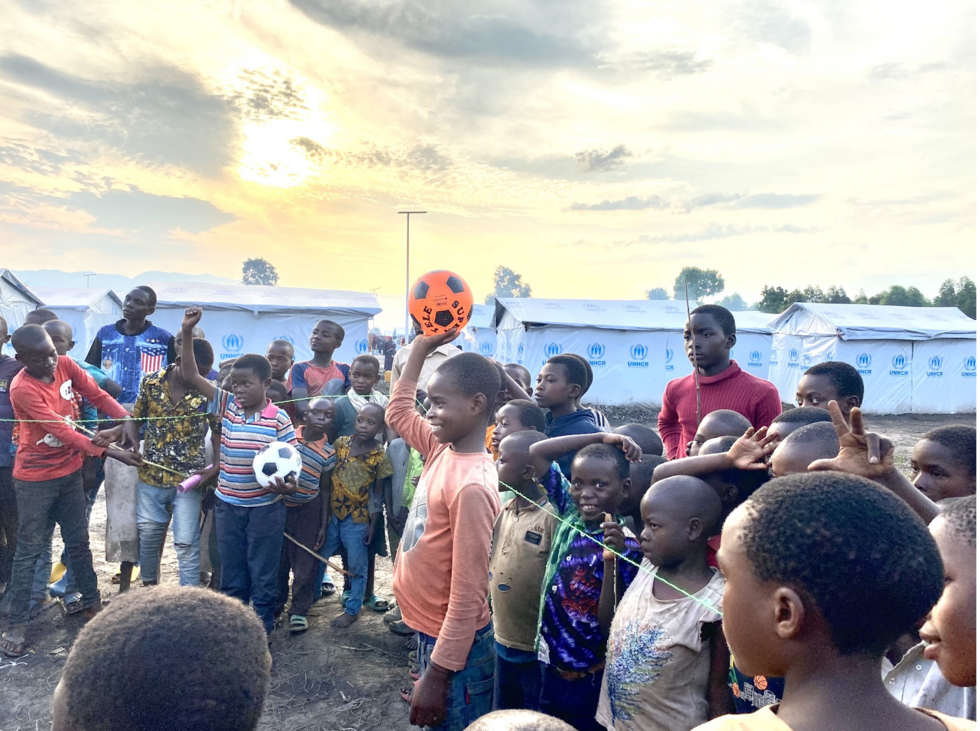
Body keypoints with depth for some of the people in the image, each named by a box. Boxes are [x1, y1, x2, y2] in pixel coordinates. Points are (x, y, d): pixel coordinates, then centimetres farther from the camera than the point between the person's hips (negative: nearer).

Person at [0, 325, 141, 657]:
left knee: (79, 543, 15)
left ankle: (91, 603, 29)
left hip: (70, 470, 5)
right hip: (35, 478, -5)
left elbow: (98, 395, -3)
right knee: (29, 550, 4)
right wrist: (109, 452, -30)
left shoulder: (65, 365, -7)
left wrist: (127, 419, -21)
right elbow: (62, 430, -26)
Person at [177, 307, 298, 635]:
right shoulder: (227, 405, -3)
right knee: (231, 575, 18)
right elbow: (190, 376, -4)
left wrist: (288, 484, -27)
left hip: (265, 507, -4)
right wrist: (187, 331, -13)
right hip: (227, 504, 4)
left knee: (263, 575, 9)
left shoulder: (279, 418, -11)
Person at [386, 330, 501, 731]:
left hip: (454, 646, -8)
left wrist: (436, 675, -19)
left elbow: (468, 594, -25)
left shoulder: (471, 486, -29)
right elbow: (397, 412, 15)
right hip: (430, 631, 8)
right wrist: (421, 346, 8)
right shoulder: (442, 448, -4)